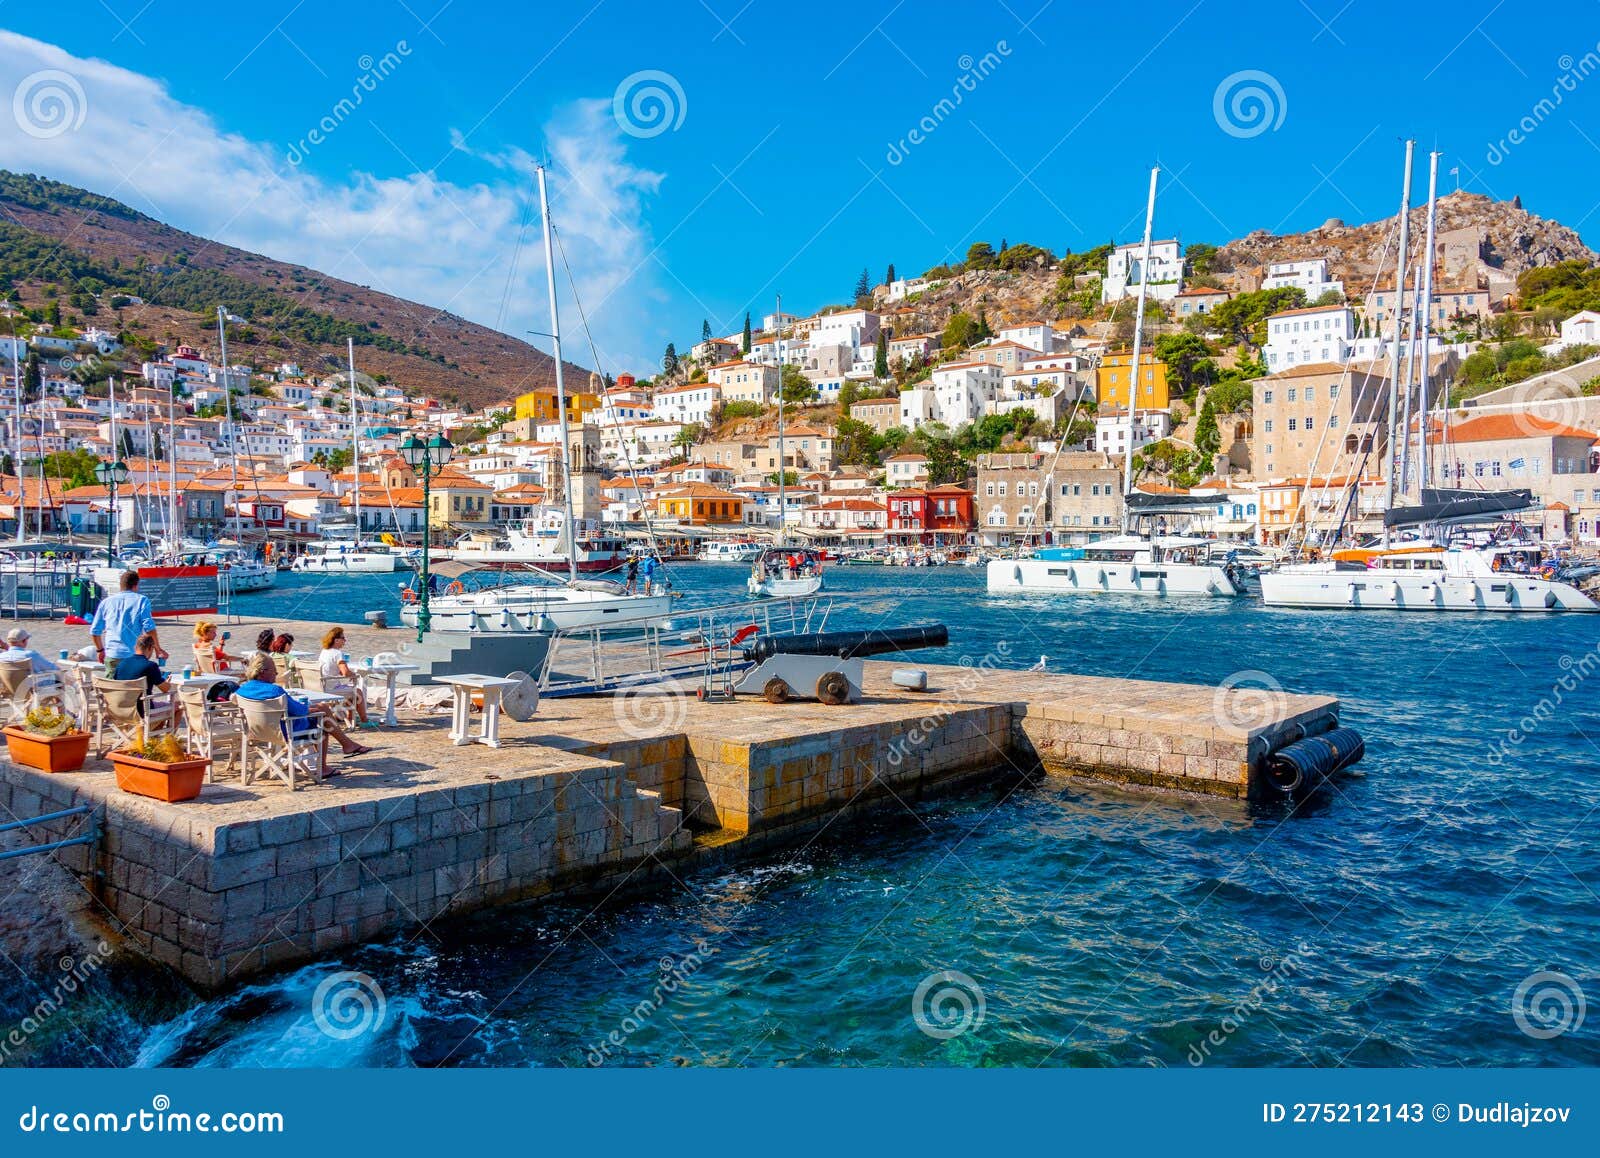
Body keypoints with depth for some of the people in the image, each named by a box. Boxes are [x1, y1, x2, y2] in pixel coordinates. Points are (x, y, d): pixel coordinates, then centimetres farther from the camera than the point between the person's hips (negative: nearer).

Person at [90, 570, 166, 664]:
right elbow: (149, 627, -10)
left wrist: (100, 650, 29)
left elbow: (94, 631, 15)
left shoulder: (106, 602, 12)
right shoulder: (141, 600, -1)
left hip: (111, 656, 3)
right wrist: (158, 648, -3)